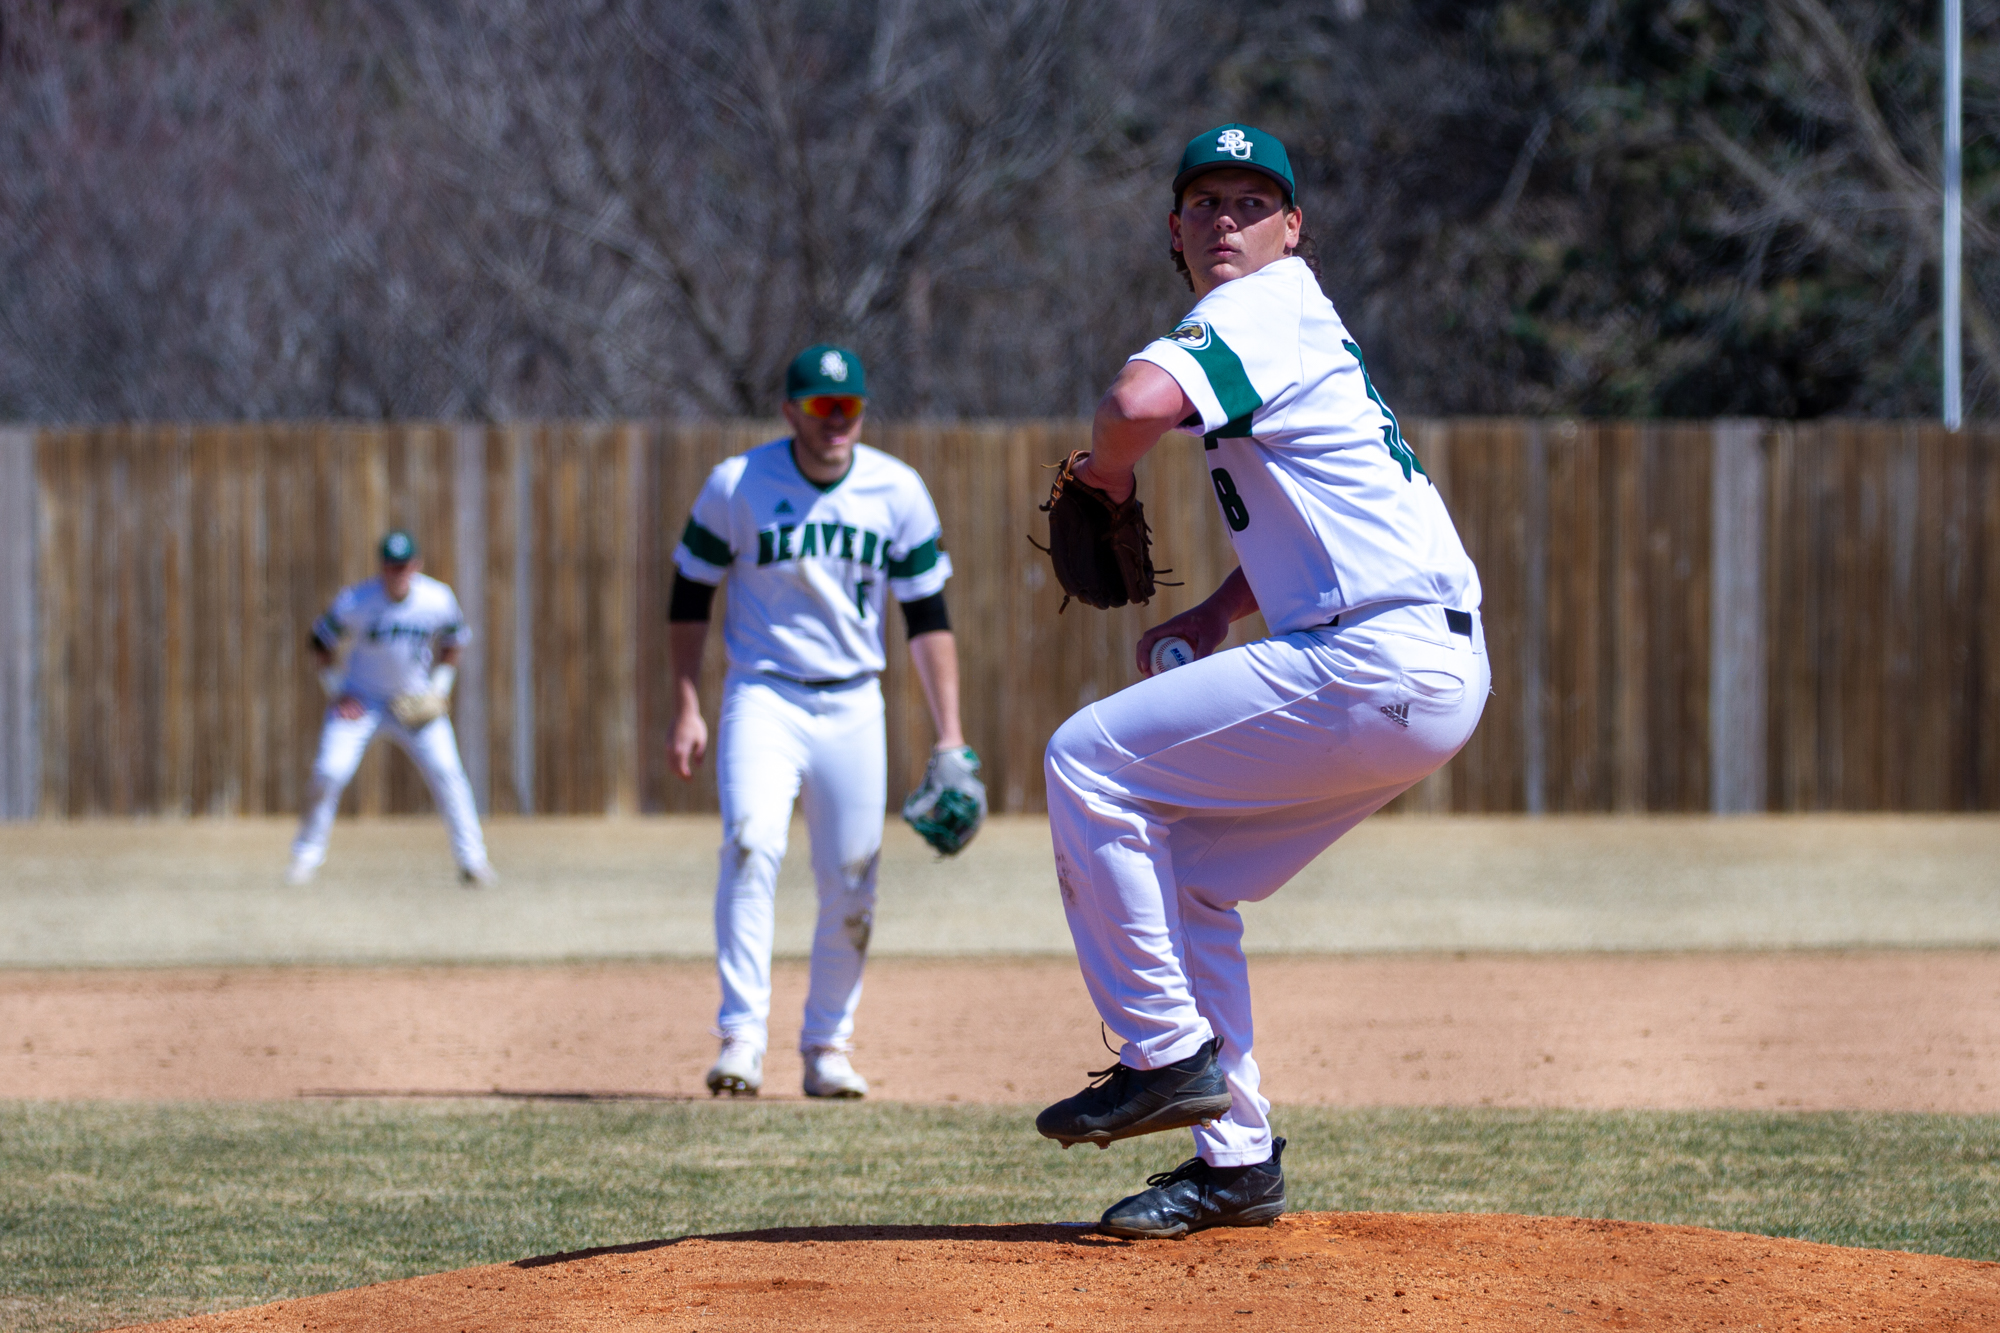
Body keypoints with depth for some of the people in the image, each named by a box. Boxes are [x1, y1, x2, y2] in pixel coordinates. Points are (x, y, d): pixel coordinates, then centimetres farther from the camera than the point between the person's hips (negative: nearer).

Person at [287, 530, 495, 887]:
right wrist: (335, 690, -11)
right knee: (329, 773, -15)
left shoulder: (439, 600, -13)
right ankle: (307, 855, 4)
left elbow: (452, 643, 7)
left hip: (416, 703, 1)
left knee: (446, 771, -12)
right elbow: (321, 640, -4)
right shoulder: (354, 602, -18)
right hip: (360, 700, -1)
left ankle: (472, 859, -3)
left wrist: (439, 686, -4)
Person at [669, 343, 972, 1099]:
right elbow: (690, 596, 3)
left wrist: (950, 738, -2)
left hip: (853, 709, 2)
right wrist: (686, 710, -4)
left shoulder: (896, 493, -2)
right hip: (763, 697, -2)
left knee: (852, 888, 3)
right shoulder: (738, 486, -7)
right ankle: (742, 1037, -24)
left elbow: (928, 617, 3)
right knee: (750, 850, -23)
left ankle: (828, 1046, 19)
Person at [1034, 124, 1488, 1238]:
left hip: (1380, 662, -10)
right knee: (1185, 872, 16)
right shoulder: (1294, 323, 24)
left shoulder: (1263, 311, -9)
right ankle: (1236, 1156, 15)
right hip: (1432, 682, 10)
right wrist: (1221, 610, 19)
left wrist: (1105, 471, -7)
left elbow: (1142, 402, -29)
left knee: (1089, 761, -8)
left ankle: (1170, 1054, -7)